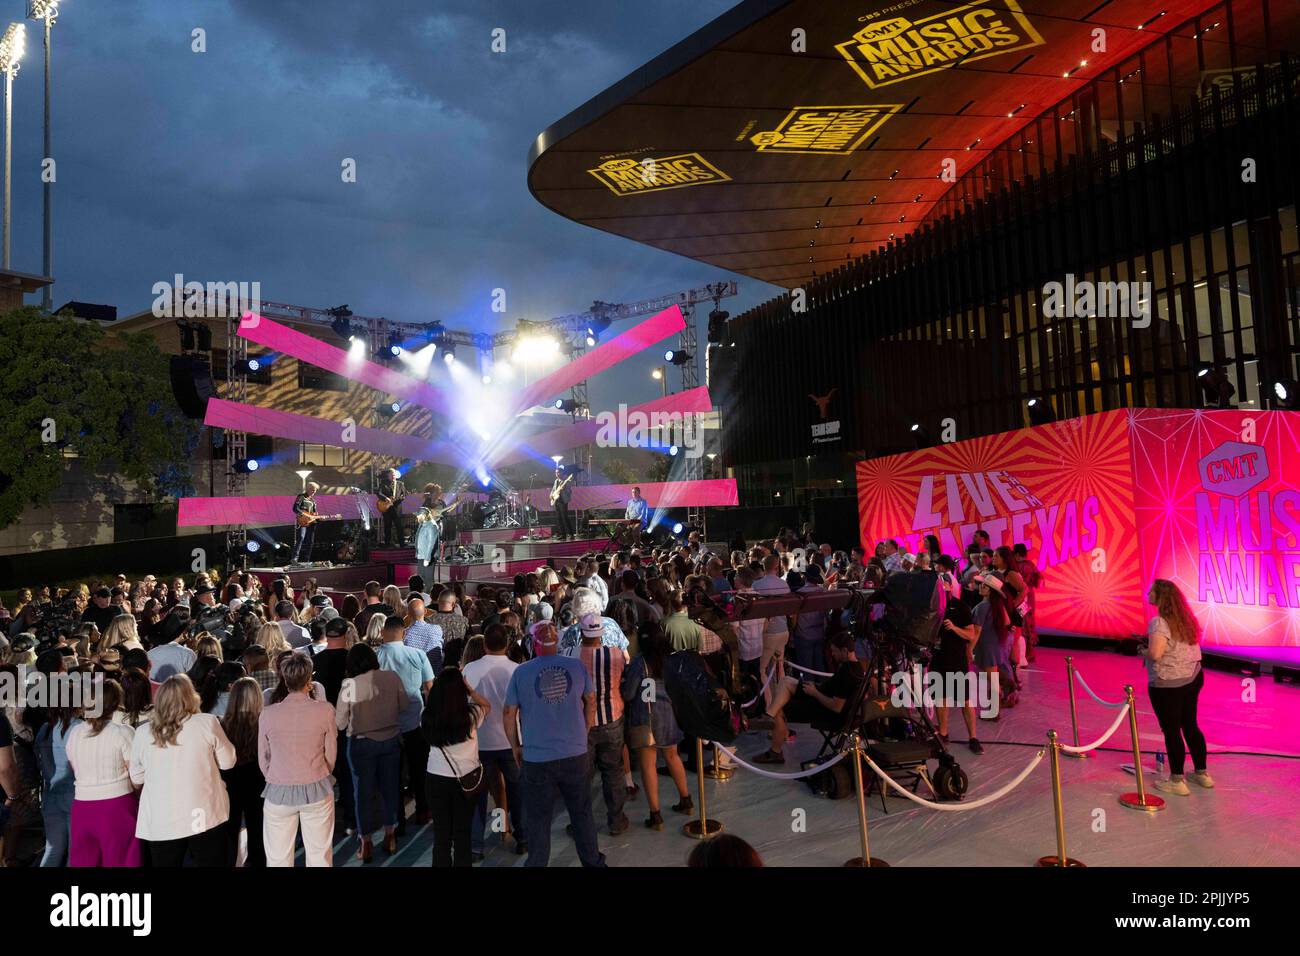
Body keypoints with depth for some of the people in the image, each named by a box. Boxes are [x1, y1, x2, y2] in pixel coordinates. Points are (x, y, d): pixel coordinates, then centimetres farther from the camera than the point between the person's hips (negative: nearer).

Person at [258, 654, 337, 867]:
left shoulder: (268, 715, -10)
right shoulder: (324, 710, -13)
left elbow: (263, 758, 1)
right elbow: (331, 753, -3)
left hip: (279, 792, 1)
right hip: (317, 789, 0)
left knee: (278, 858, 13)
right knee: (320, 854, 12)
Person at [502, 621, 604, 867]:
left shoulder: (521, 672, -8)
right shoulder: (577, 667, -3)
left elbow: (509, 713, -2)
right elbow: (591, 701, 8)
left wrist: (515, 746, 11)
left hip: (537, 758, -2)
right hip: (575, 754, 2)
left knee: (539, 819, 12)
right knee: (582, 813, 18)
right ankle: (592, 861, 32)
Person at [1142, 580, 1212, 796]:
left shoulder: (1159, 622, -21)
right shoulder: (1185, 618, 5)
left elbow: (1155, 654, -28)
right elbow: (1194, 645, 16)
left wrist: (1144, 651, -8)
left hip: (1168, 685, -8)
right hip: (1193, 677, 8)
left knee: (1171, 731, 4)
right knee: (1190, 725, 21)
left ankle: (1177, 781, 14)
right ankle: (1202, 773, 33)